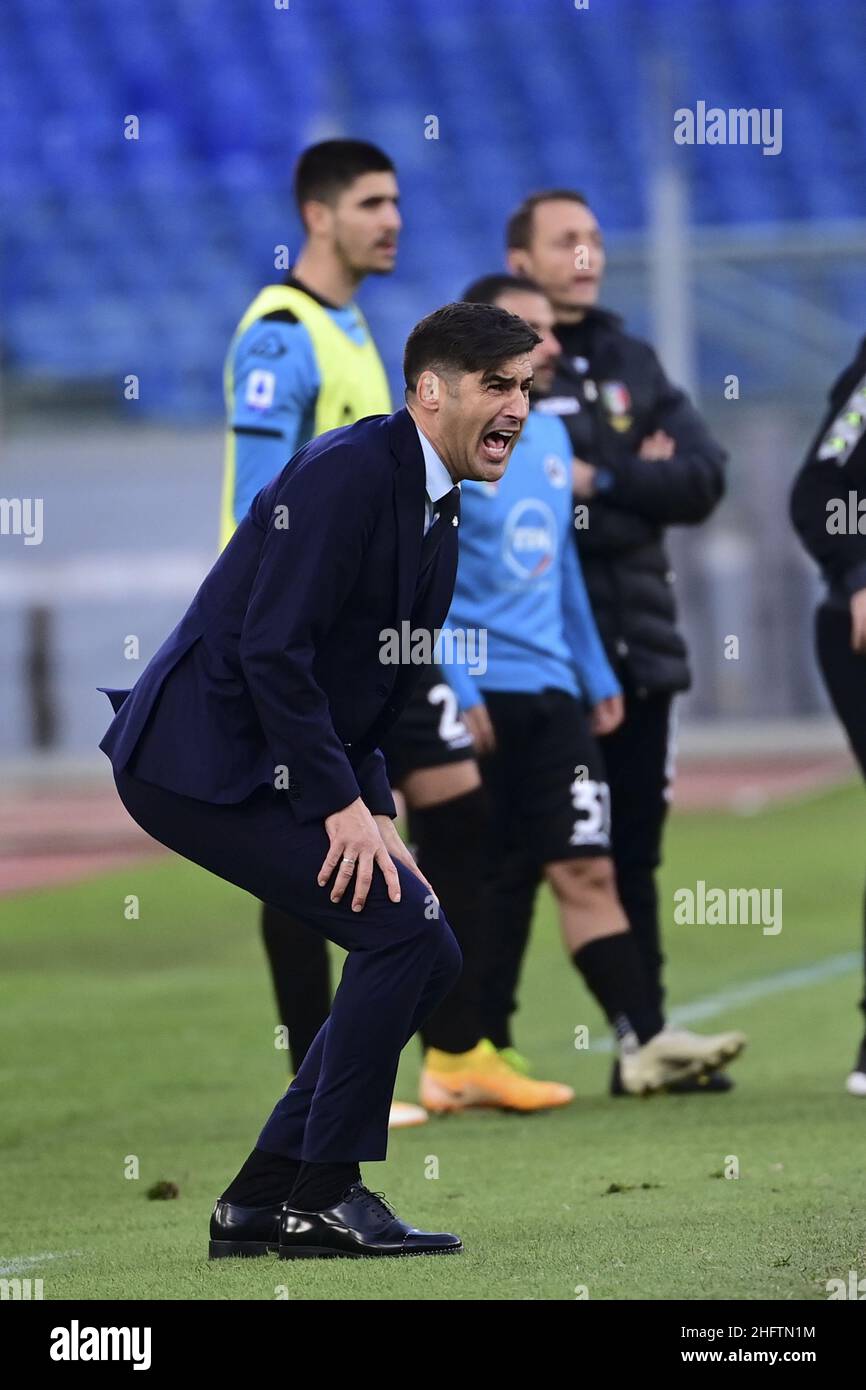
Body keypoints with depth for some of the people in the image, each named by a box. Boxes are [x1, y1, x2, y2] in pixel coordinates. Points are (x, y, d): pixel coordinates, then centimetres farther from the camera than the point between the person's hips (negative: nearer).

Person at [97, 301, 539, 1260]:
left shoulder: (438, 512, 13)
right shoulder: (350, 471, -17)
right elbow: (272, 650, -23)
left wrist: (373, 809, 6)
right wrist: (343, 802, -20)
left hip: (259, 768, 10)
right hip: (203, 758, -10)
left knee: (420, 956, 7)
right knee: (404, 928, -16)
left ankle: (260, 1202, 12)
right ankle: (321, 1198, -7)